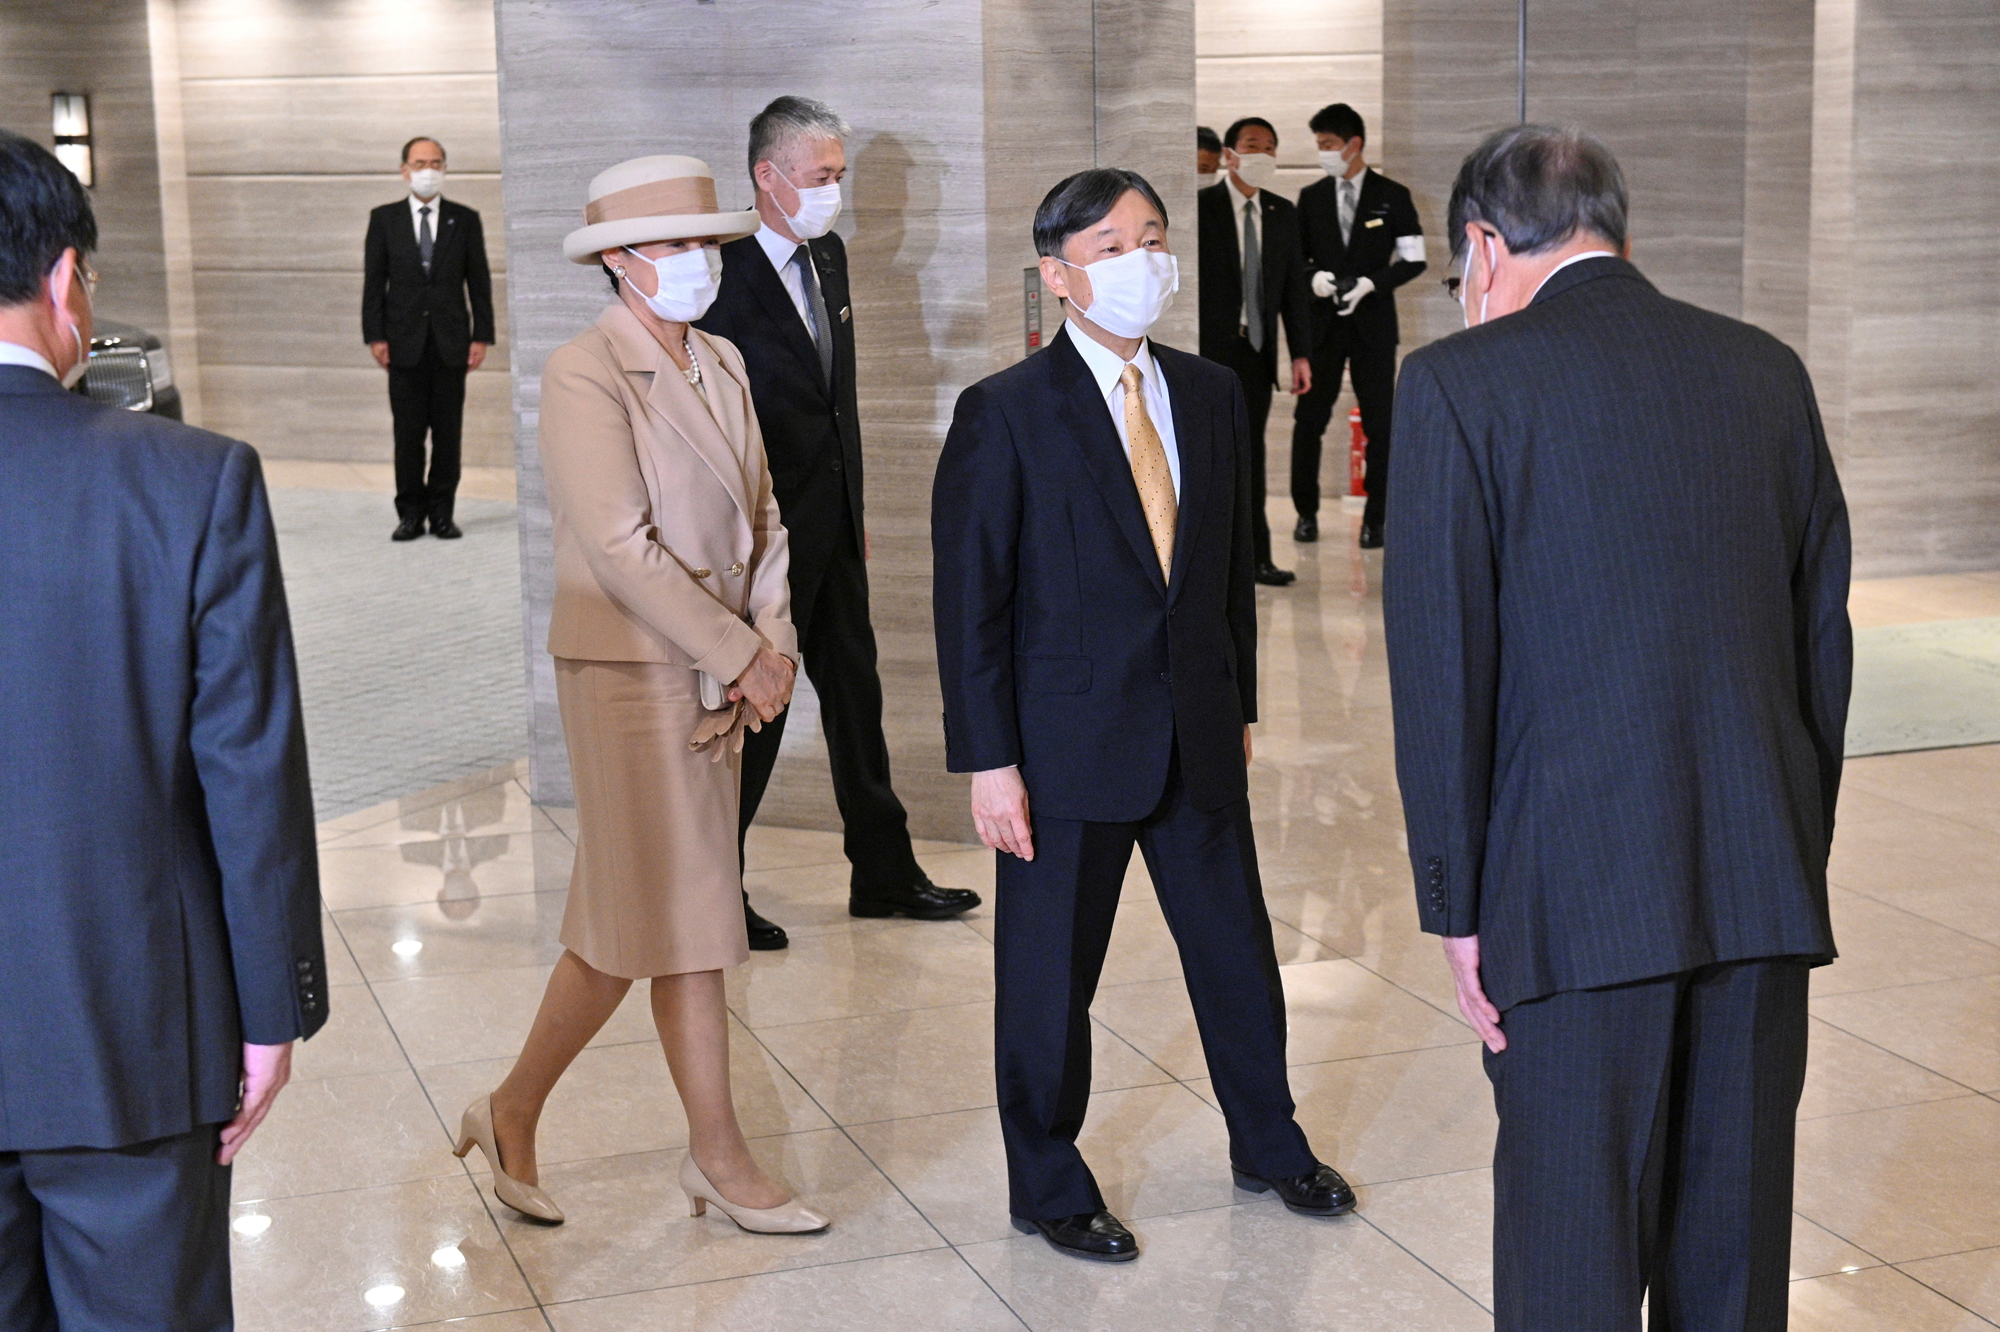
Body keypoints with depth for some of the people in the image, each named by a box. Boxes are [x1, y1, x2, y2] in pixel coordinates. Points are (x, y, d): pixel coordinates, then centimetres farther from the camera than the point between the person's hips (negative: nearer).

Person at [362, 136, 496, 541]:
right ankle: (410, 514, 7)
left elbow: (479, 282, 6)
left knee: (448, 432, 2)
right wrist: (375, 336, -4)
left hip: (450, 342, 0)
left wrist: (481, 336, -2)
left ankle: (442, 513, 9)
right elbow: (374, 282, 5)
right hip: (405, 342, 0)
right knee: (408, 432, 0)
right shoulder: (384, 219, 6)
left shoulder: (465, 220, 7)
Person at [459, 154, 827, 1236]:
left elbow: (761, 516, 11)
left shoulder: (722, 365, 11)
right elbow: (621, 546, -19)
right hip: (631, 674, -8)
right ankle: (720, 1161, 14)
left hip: (713, 677, 8)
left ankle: (513, 1113, 28)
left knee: (627, 922, 13)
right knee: (686, 918, 1)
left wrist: (774, 642, -4)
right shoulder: (584, 373, -13)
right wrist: (742, 655, -16)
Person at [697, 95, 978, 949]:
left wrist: (854, 508, 16)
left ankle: (883, 874, 26)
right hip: (768, 528, -8)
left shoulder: (829, 256, 10)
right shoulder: (727, 276, -16)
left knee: (855, 689, 15)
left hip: (831, 524, 8)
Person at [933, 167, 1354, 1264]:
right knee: (1050, 975, 8)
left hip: (1199, 733, 5)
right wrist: (988, 762, -13)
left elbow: (1233, 560, 13)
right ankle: (1047, 1185, 27)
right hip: (1071, 743, -5)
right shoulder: (1005, 413, -10)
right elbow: (970, 596, -10)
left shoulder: (1211, 394, 6)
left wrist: (1241, 705, 13)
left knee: (1237, 948, 16)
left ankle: (1268, 1145, 37)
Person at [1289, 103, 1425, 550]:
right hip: (1322, 322, 2)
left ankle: (1374, 518, 7)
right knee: (1309, 418, 1)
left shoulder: (1392, 197, 1)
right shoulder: (1312, 197, 8)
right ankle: (1306, 512, 13)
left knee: (1378, 422, 0)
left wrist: (1371, 283, -14)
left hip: (1373, 323, -2)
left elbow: (1413, 260, 0)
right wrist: (1313, 276, -10)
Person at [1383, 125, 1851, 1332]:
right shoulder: (1768, 372, 9)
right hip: (1766, 882, 5)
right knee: (1737, 1235, 15)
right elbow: (1825, 638, 12)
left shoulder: (1460, 385, -5)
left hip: (1579, 888, -5)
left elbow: (1442, 665, -9)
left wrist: (1457, 905, -2)